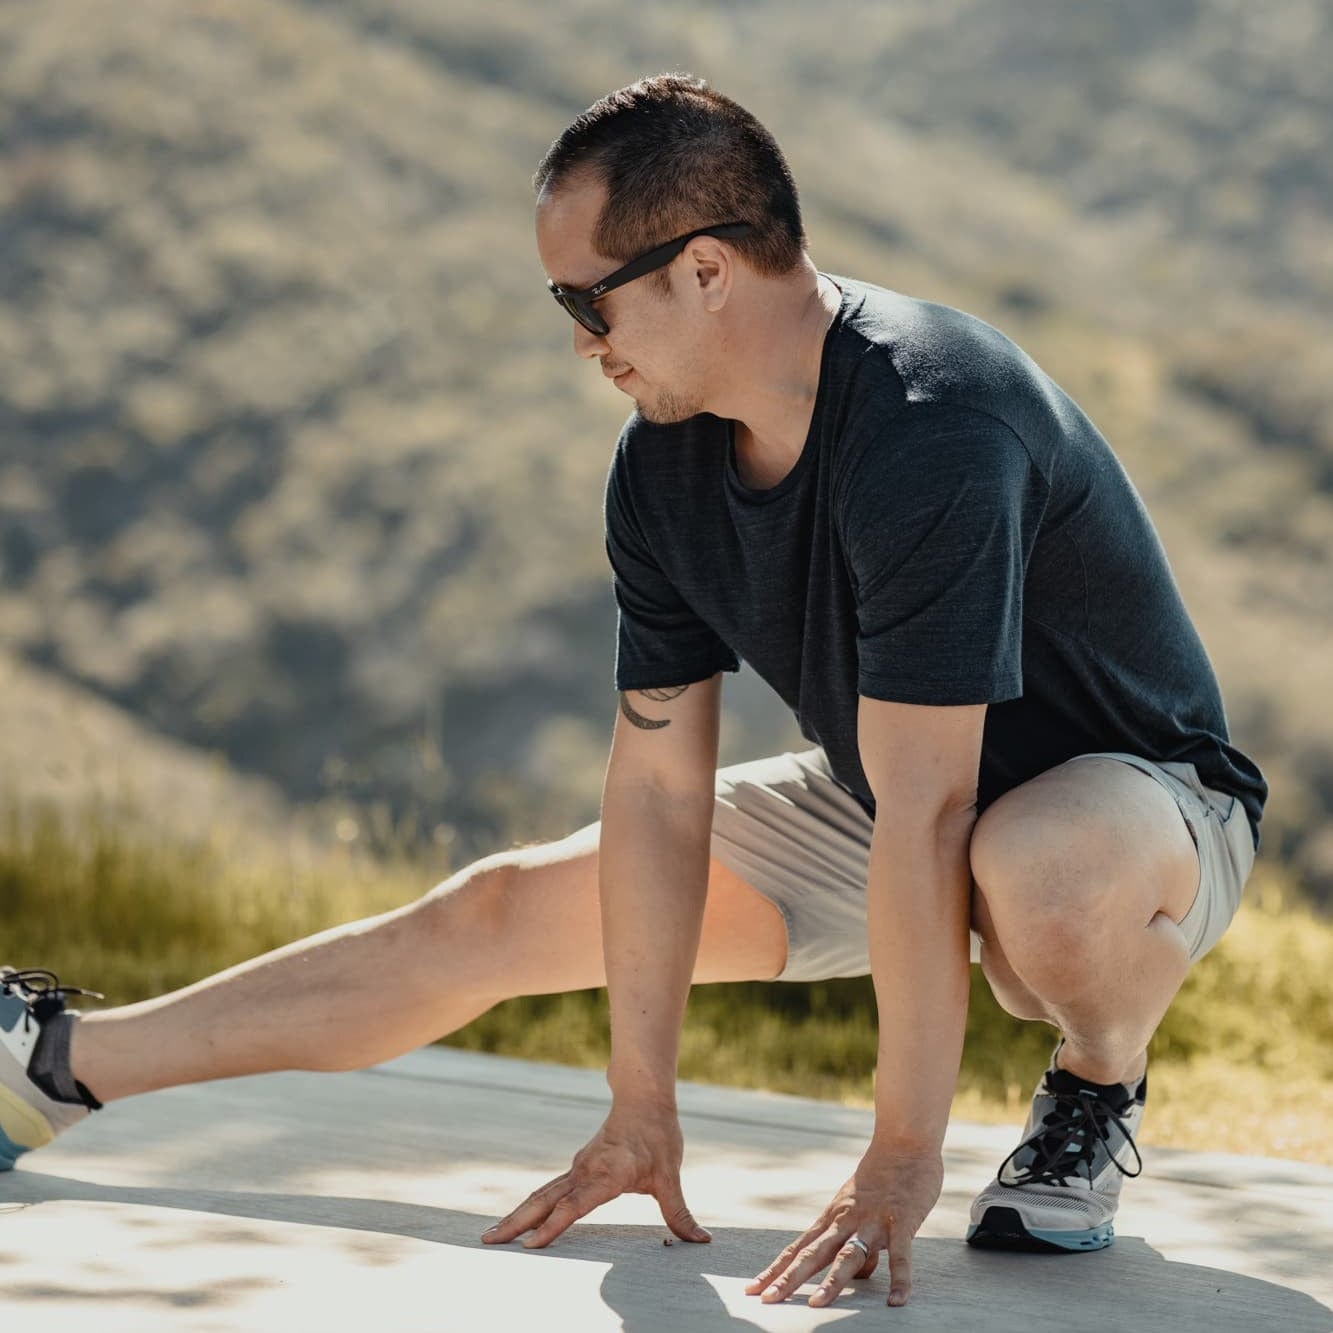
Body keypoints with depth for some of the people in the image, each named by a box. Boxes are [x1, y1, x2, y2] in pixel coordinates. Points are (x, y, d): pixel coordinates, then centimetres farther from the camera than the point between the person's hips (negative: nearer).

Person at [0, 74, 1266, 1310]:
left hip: (1143, 797, -7)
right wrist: (640, 1105, -10)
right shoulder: (662, 467, -10)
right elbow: (659, 782, -8)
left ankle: (1097, 1097, -9)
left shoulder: (928, 431, -35)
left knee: (1045, 866, -43)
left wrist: (900, 1159, -34)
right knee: (492, 914, 5)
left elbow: (926, 813, -36)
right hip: (883, 809, 7)